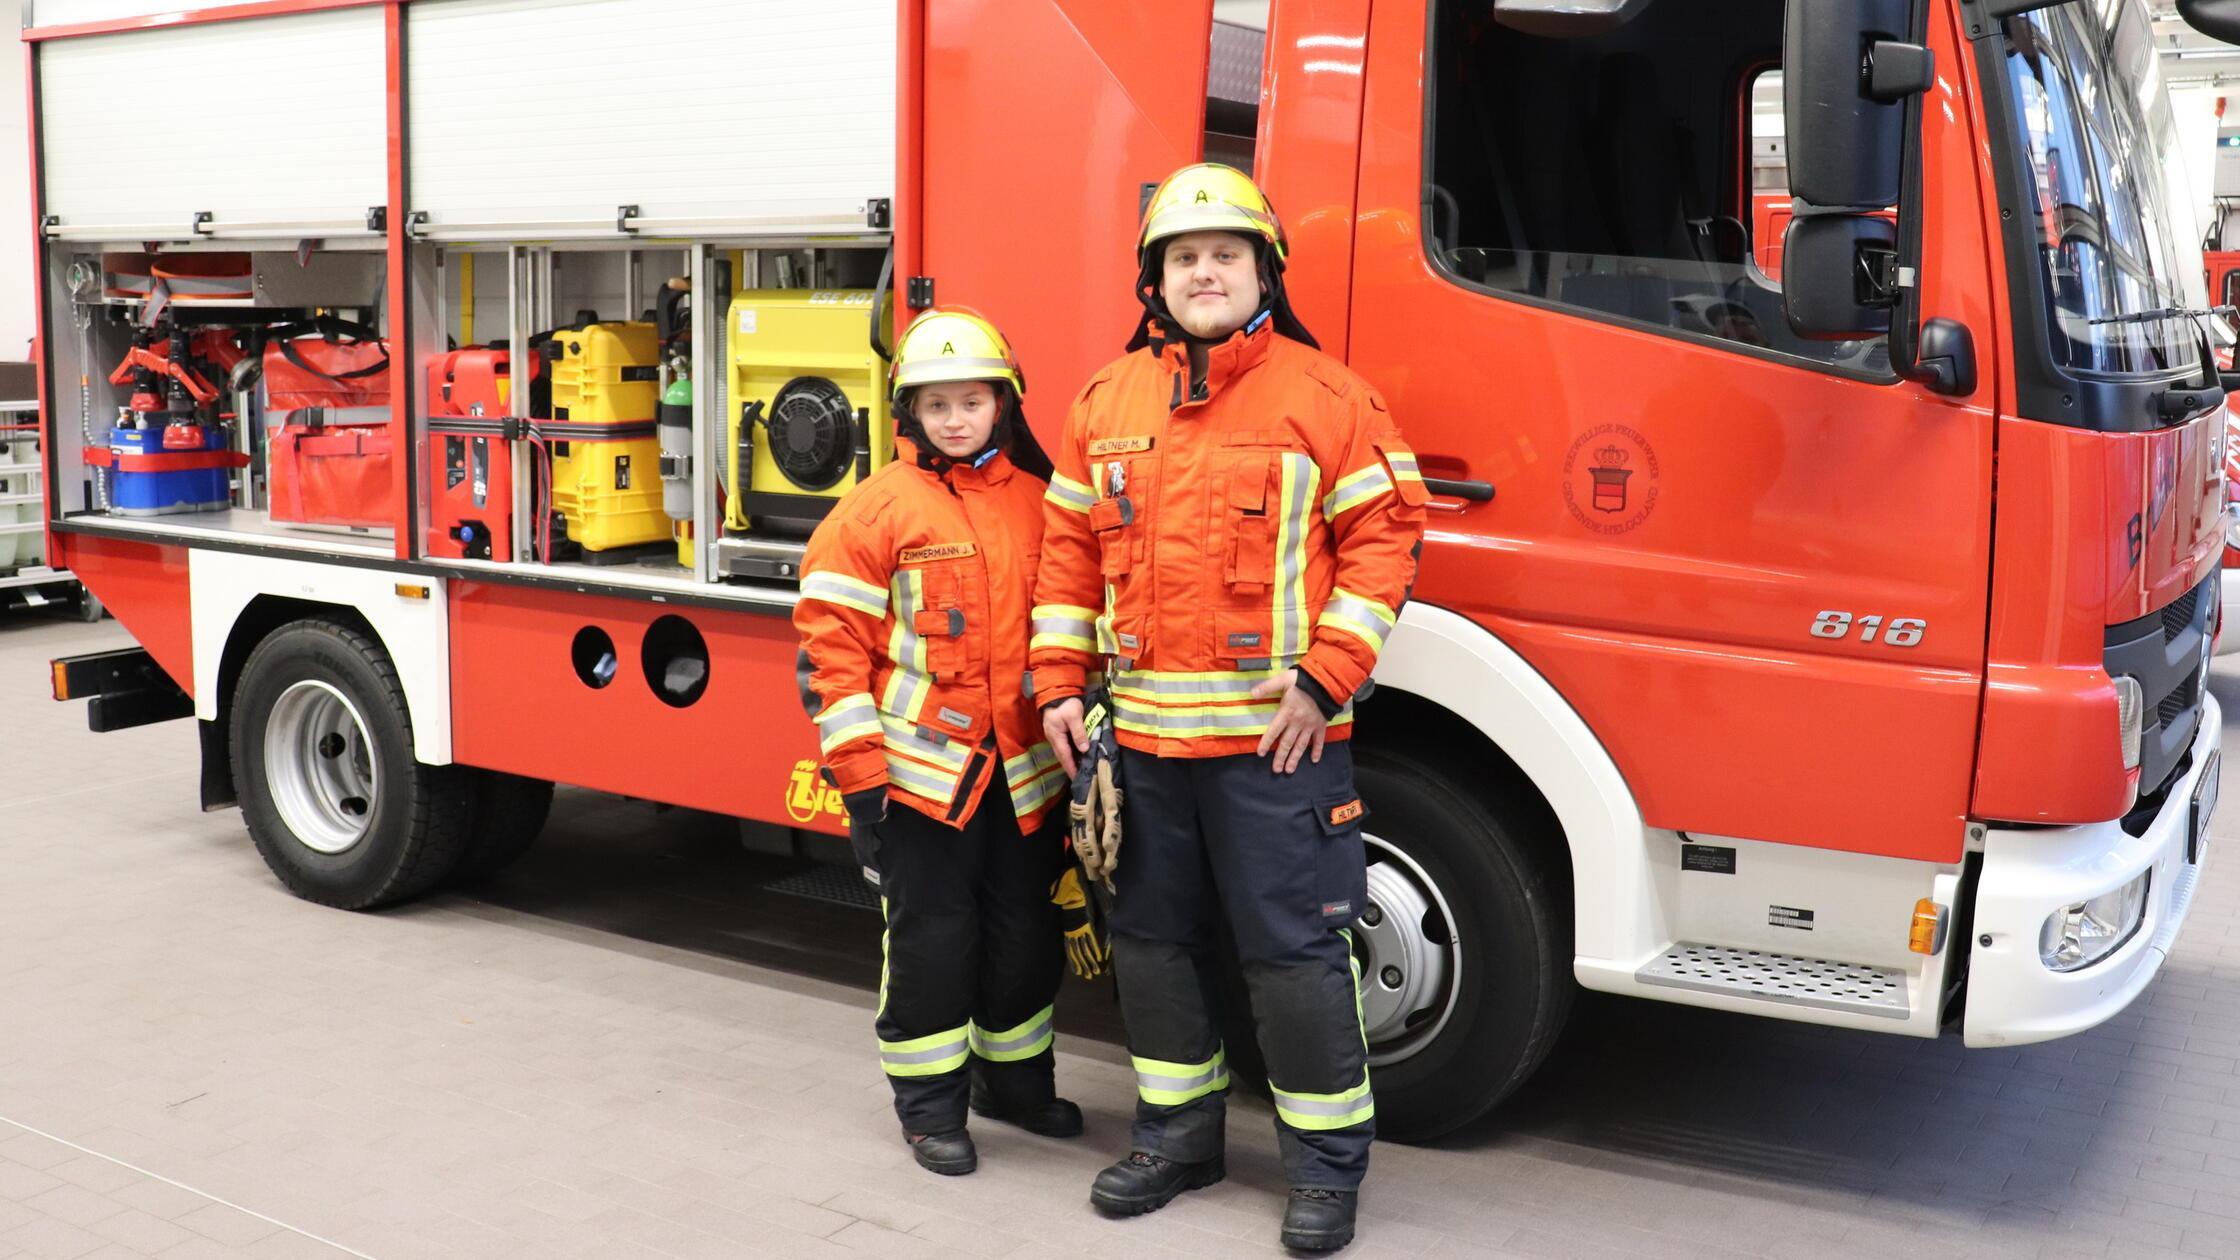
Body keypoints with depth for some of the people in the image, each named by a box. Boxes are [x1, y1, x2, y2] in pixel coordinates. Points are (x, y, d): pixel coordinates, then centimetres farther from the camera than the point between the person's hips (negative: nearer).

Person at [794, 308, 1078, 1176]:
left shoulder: (1039, 503, 7)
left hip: (1024, 776, 4)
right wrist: (858, 773, -12)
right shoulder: (880, 507, -6)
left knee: (1025, 937, 14)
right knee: (931, 940, 4)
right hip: (921, 770, -4)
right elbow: (832, 641, -9)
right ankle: (931, 1104, 20)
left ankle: (1014, 1079, 34)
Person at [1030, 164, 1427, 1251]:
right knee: (1152, 938, 15)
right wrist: (1060, 684, 6)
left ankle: (1328, 1166, 17)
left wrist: (1325, 680, -14)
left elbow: (1382, 537, -7)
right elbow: (1071, 548, 13)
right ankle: (1177, 1133, 33)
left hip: (1273, 737, -5)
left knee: (1293, 952, 1)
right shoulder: (1107, 400, 10)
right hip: (1142, 734, 5)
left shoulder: (1321, 394, -4)